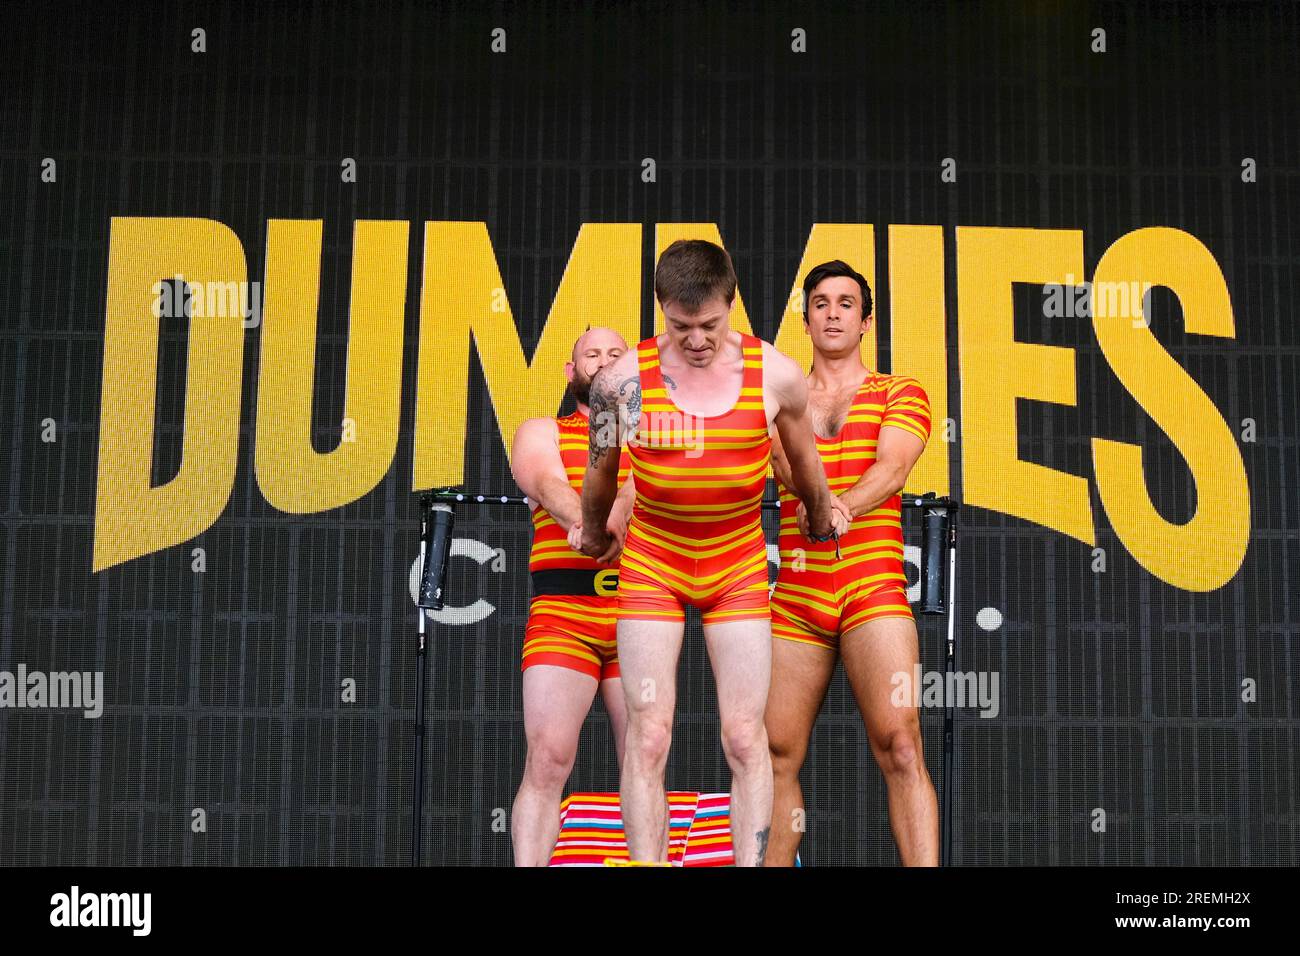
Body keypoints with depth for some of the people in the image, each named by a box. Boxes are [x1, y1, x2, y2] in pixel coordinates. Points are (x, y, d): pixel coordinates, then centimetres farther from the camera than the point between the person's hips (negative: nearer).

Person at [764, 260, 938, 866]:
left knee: (899, 745, -17)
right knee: (778, 755, 3)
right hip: (796, 596, 3)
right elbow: (792, 472, 0)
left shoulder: (900, 395, 11)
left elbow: (892, 469, -7)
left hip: (874, 588, -3)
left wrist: (838, 506, -26)